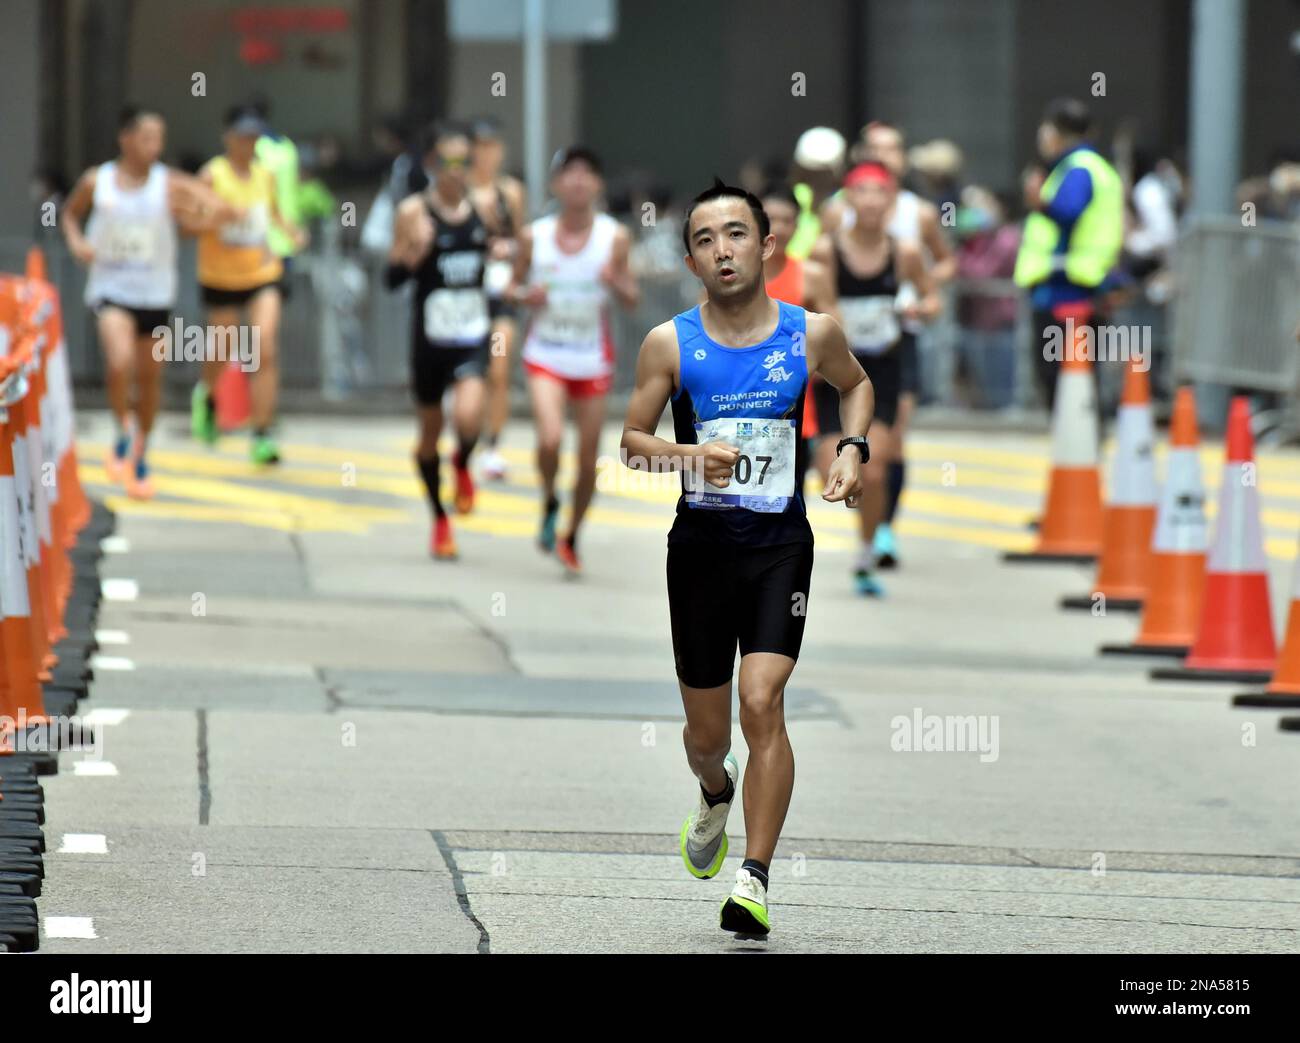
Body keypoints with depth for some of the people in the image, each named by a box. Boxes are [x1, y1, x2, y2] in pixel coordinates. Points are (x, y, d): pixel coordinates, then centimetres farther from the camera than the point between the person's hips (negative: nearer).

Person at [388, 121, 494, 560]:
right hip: (431, 332, -1)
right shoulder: (413, 211, -6)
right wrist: (415, 251, -24)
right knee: (430, 430, 11)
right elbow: (393, 277, -5)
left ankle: (462, 465, 13)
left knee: (468, 416, -23)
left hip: (473, 333, 1)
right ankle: (439, 519, 32)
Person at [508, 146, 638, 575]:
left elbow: (632, 300, 0)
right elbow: (513, 287, 8)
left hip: (592, 359, 1)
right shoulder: (534, 236, -4)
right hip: (545, 354, -1)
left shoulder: (614, 237, -5)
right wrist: (525, 295, -15)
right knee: (550, 439, -23)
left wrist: (618, 284, -21)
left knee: (588, 457, 5)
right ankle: (549, 504, 6)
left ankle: (572, 537, 26)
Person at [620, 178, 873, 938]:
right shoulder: (670, 345, -4)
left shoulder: (812, 334, -1)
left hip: (780, 542, -1)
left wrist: (855, 448, 3)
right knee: (706, 731, 10)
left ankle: (756, 879, -14)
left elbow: (856, 383, 20)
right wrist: (687, 454, -18)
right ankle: (717, 793, 47)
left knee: (762, 702, -18)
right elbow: (632, 442, 1)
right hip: (701, 544, 1)